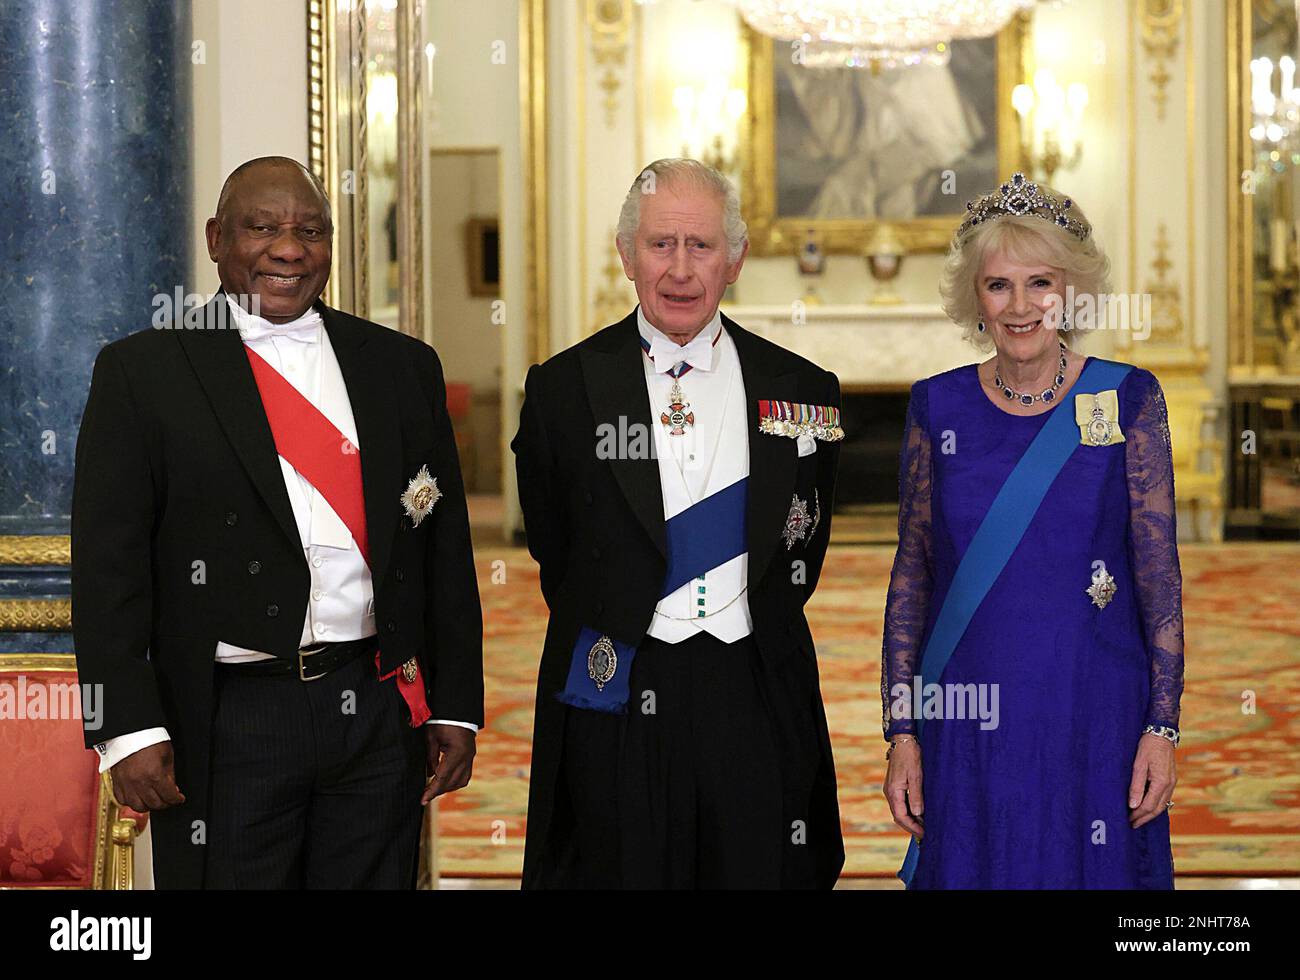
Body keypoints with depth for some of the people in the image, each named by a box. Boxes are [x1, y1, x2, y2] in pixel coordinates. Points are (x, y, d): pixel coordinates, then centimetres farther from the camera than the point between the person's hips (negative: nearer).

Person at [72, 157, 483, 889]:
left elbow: (446, 548, 11)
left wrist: (457, 708, 6)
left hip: (378, 710, 3)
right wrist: (129, 730, -12)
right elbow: (108, 564, -4)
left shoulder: (404, 367, 10)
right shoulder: (142, 372, 1)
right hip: (227, 720, -3)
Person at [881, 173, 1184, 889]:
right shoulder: (937, 407, 3)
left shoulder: (1129, 399, -1)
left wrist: (1162, 726, -7)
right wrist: (901, 733, 0)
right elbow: (910, 575, 5)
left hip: (1095, 717, -1)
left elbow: (1160, 573, -1)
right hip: (967, 723, 1)